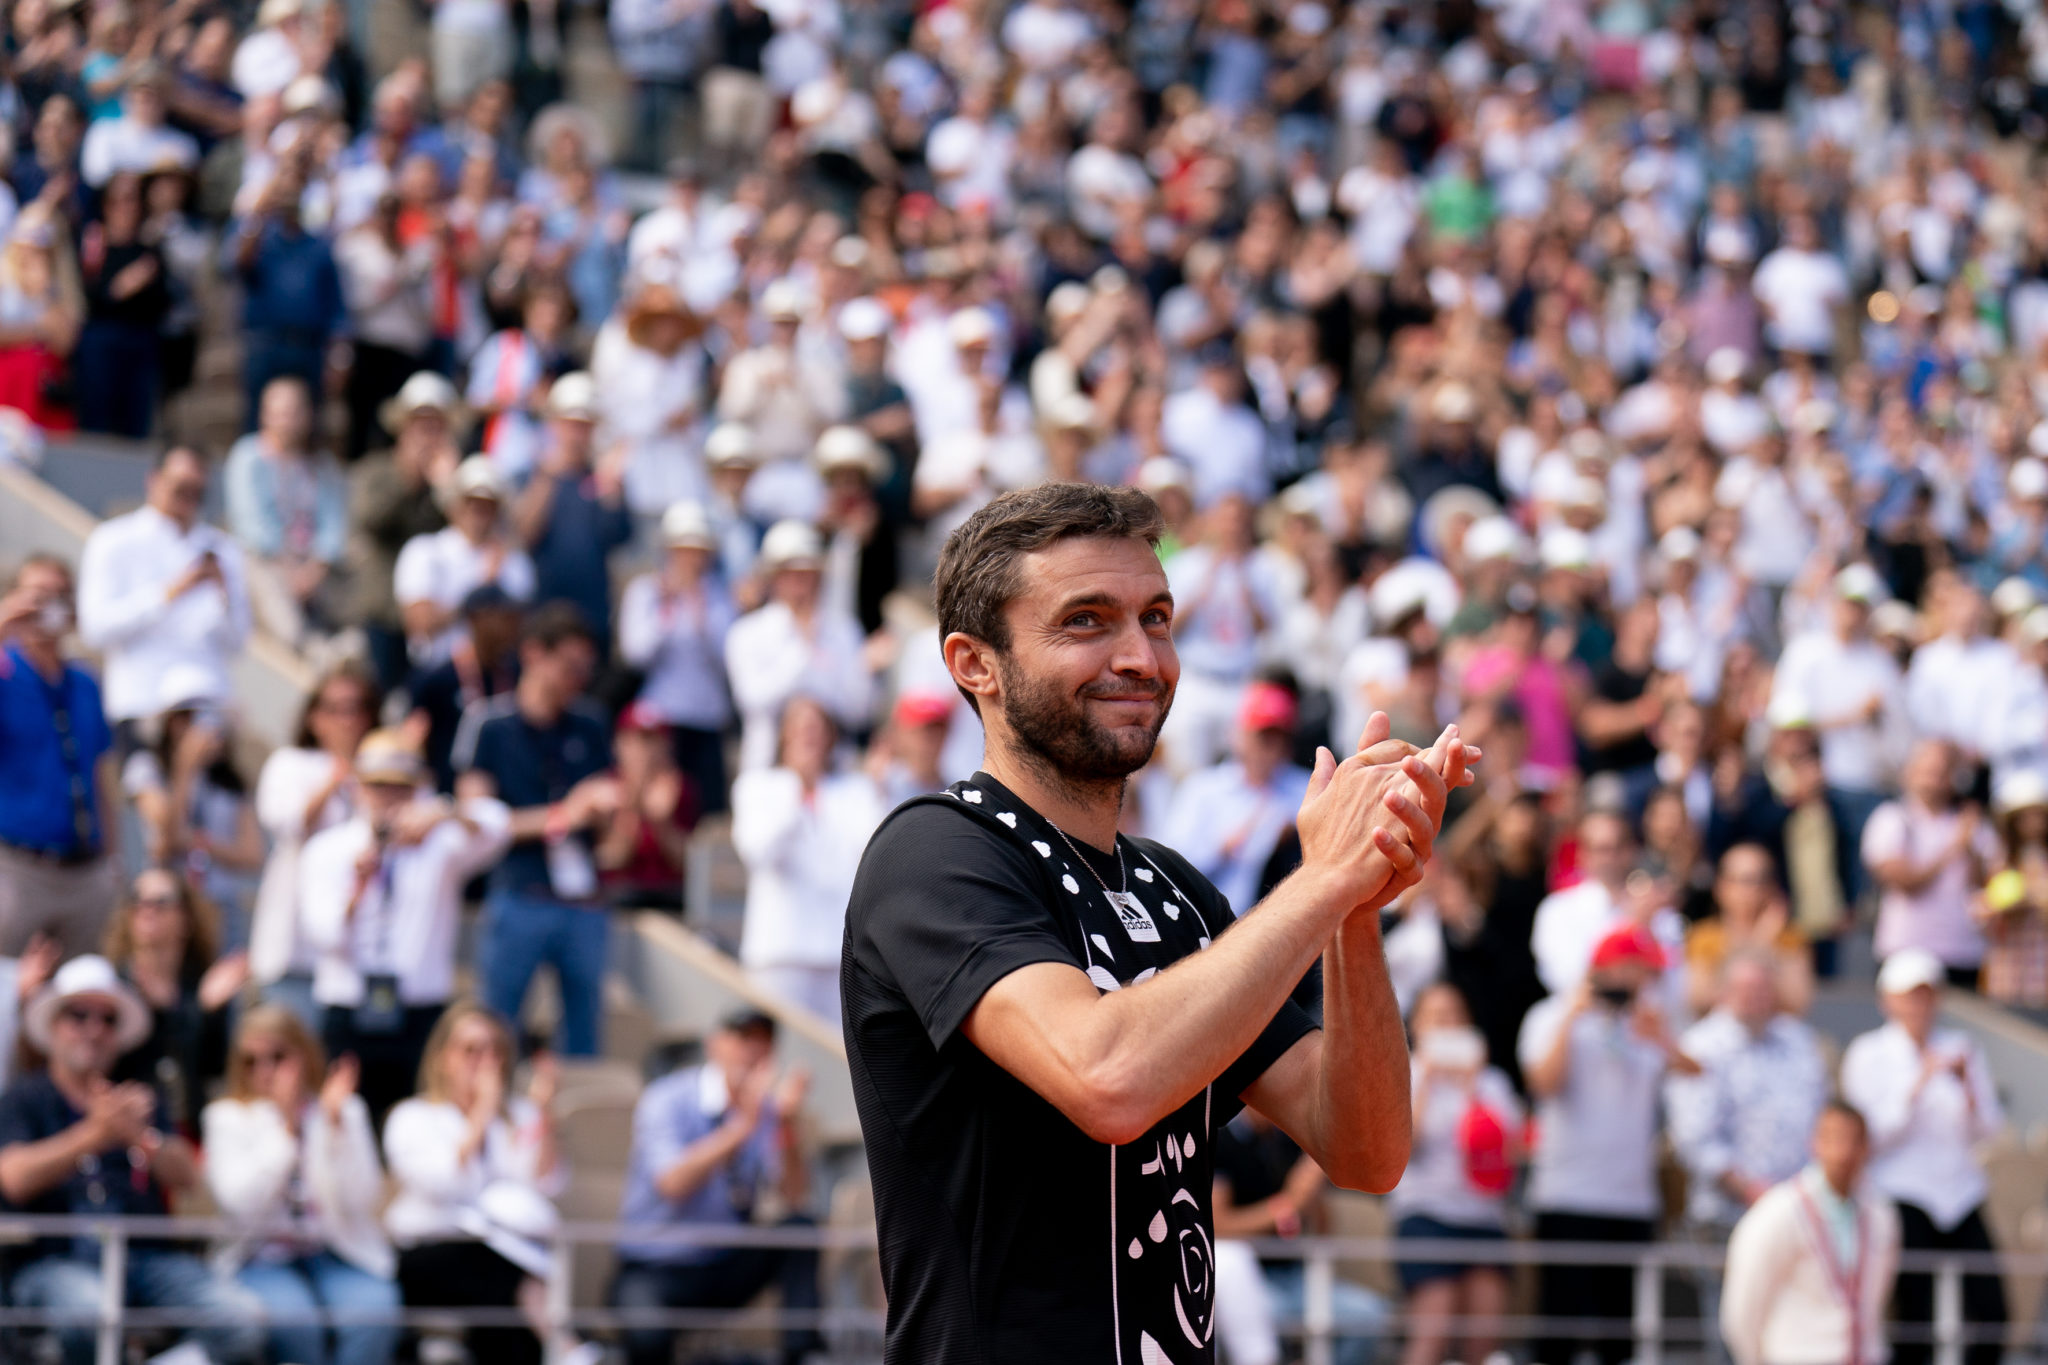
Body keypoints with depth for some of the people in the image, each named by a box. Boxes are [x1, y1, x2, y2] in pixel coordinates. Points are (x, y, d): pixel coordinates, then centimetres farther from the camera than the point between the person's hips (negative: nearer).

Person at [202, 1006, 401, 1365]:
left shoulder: (346, 1111, 9)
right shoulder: (226, 1117, 5)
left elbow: (361, 1202, -4)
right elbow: (241, 1204, -12)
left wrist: (336, 1126, -12)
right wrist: (285, 1126, -14)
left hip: (337, 1252, 1)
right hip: (264, 1257, -1)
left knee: (374, 1313, -31)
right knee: (296, 1319, -34)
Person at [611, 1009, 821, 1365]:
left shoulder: (767, 1105, 2)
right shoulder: (666, 1100, -11)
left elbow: (794, 1197, -10)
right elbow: (673, 1184, -30)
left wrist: (787, 1127, -26)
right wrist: (743, 1125, -39)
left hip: (727, 1267, 5)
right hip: (658, 1269, -5)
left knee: (799, 1229, -22)